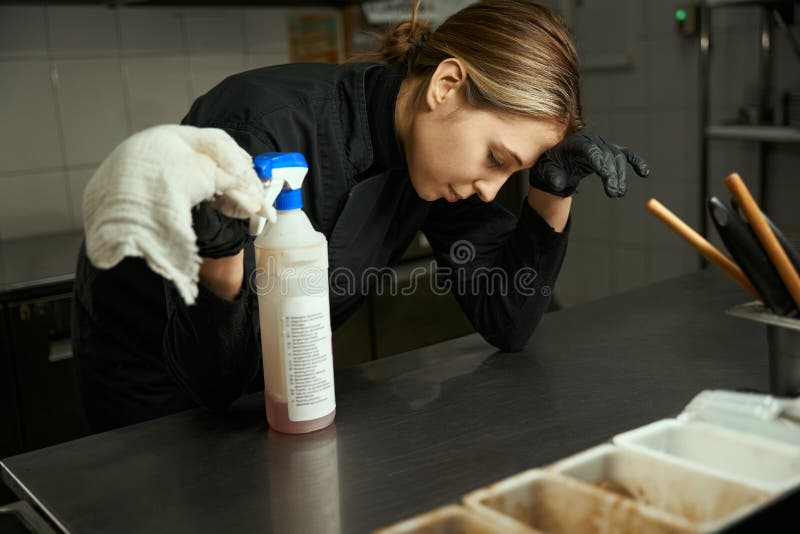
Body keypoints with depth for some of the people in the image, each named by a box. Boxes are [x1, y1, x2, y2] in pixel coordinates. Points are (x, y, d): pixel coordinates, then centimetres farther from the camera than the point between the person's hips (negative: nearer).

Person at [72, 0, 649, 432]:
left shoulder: (434, 144, -16)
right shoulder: (262, 127, -35)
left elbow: (505, 324, -11)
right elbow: (215, 379, -30)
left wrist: (554, 191, -21)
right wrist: (220, 247, -48)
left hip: (277, 368, 5)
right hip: (151, 375, -5)